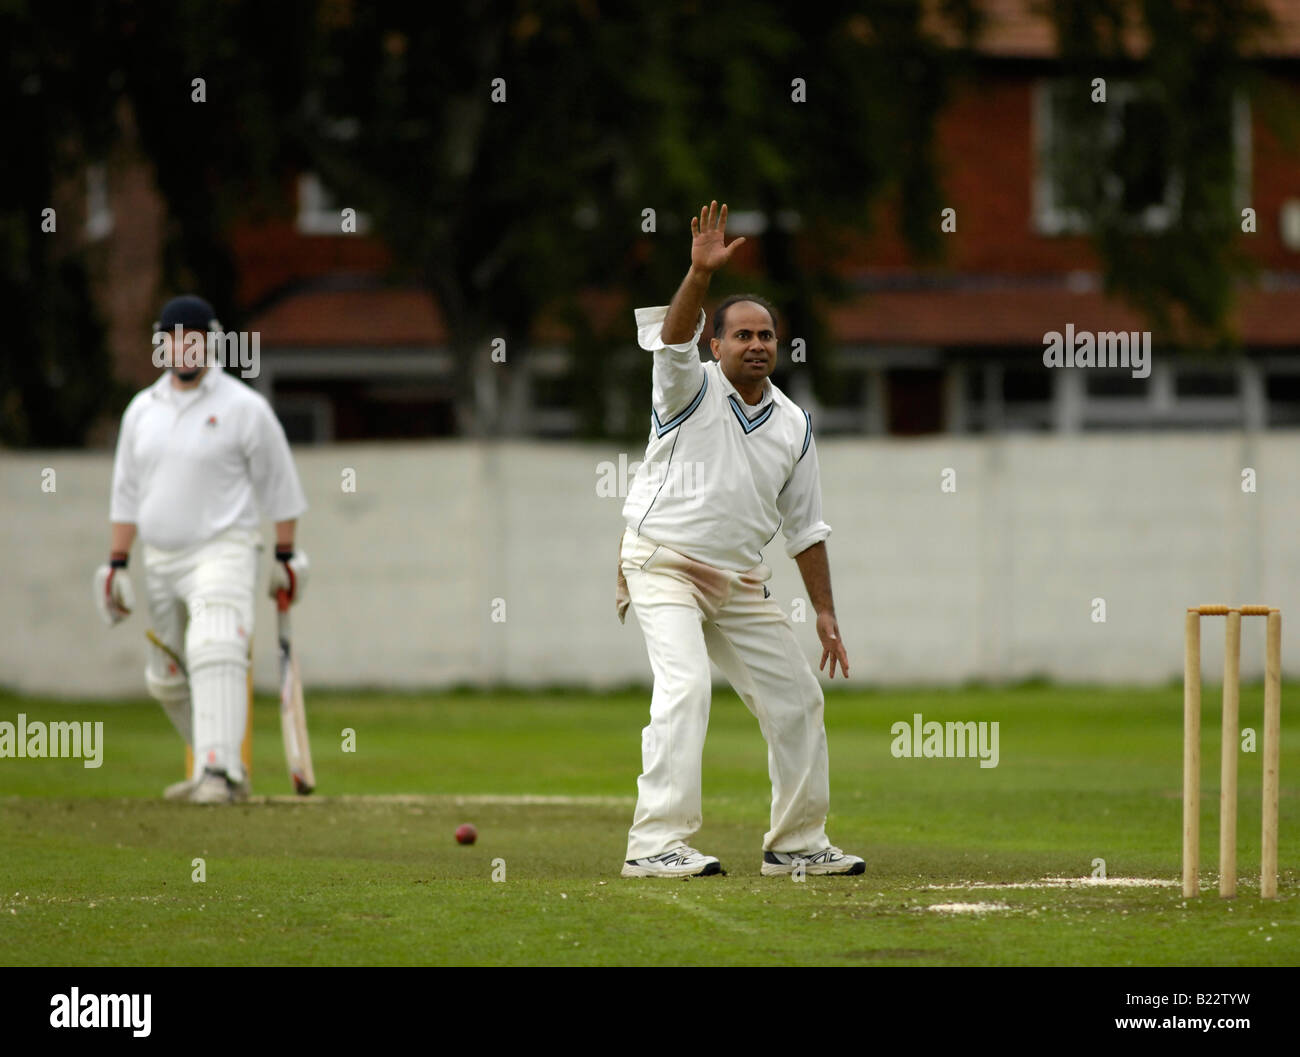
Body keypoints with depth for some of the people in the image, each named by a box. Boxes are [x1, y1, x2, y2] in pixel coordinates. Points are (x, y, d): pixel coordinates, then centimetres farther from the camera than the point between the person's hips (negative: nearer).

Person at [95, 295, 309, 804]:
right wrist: (115, 566, 10)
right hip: (160, 562, 6)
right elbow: (127, 494, 15)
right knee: (167, 680, 11)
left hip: (222, 550, -6)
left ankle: (218, 773, -34)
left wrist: (285, 558, 2)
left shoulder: (244, 408, -3)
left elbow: (280, 488, 3)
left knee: (215, 653, -26)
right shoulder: (142, 410, 12)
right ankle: (218, 767, 28)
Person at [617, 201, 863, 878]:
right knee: (685, 684, -25)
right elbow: (672, 338, -27)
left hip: (739, 585, 6)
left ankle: (796, 844, 20)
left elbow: (805, 528, 12)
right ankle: (657, 843, -28)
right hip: (663, 565, -6)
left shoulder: (792, 424, 9)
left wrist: (824, 613, 7)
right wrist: (700, 273, -43)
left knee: (796, 697, 7)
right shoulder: (691, 391, -5)